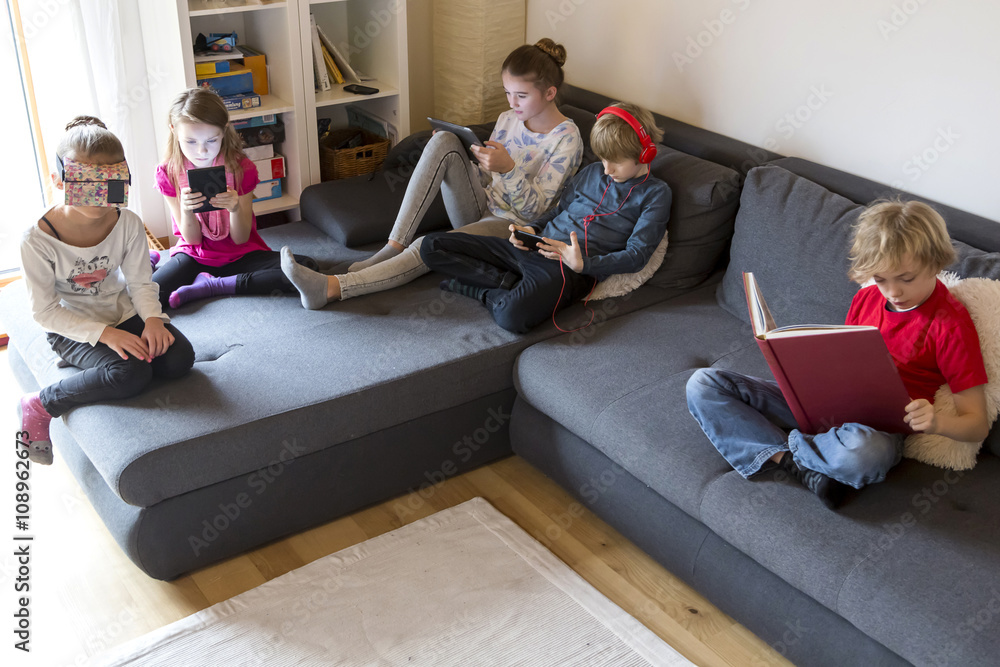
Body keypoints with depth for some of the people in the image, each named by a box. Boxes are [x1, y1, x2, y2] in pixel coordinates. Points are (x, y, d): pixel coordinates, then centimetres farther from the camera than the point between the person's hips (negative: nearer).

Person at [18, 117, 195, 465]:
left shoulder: (128, 224, -12)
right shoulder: (38, 239, -23)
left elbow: (140, 283, -3)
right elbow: (45, 311, -17)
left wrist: (152, 318, -24)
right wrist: (104, 333, -27)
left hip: (122, 313, 5)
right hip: (72, 328, -4)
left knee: (179, 358, -18)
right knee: (130, 375, -29)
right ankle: (40, 405, -8)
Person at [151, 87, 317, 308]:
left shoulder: (242, 169, -12)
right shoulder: (168, 174, -9)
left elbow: (240, 238, -9)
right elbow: (192, 239, -5)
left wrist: (235, 209, -31)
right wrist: (186, 211, -27)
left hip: (240, 254, 2)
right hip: (195, 256, -1)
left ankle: (212, 285, -17)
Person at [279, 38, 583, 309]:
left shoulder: (566, 138, -9)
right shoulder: (507, 119, 11)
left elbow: (536, 210, -13)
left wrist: (509, 168, -29)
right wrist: (458, 159, -2)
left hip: (513, 226, -6)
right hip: (480, 208, 7)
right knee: (444, 141, -21)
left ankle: (332, 288, -43)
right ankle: (394, 247, -27)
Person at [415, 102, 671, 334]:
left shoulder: (655, 193, 1)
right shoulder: (592, 172, 19)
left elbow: (636, 255, -6)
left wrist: (582, 264, -21)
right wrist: (531, 229, 4)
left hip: (568, 269, -7)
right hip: (533, 248, 7)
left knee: (511, 316, -39)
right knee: (431, 246, -3)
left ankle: (481, 290, -7)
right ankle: (509, 282, -9)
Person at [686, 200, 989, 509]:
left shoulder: (950, 324, -8)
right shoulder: (866, 298, 11)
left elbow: (977, 425, -6)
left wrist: (937, 422, -29)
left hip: (874, 427, -6)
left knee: (864, 454, -46)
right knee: (703, 383, -8)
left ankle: (787, 448, -12)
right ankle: (804, 470, -20)